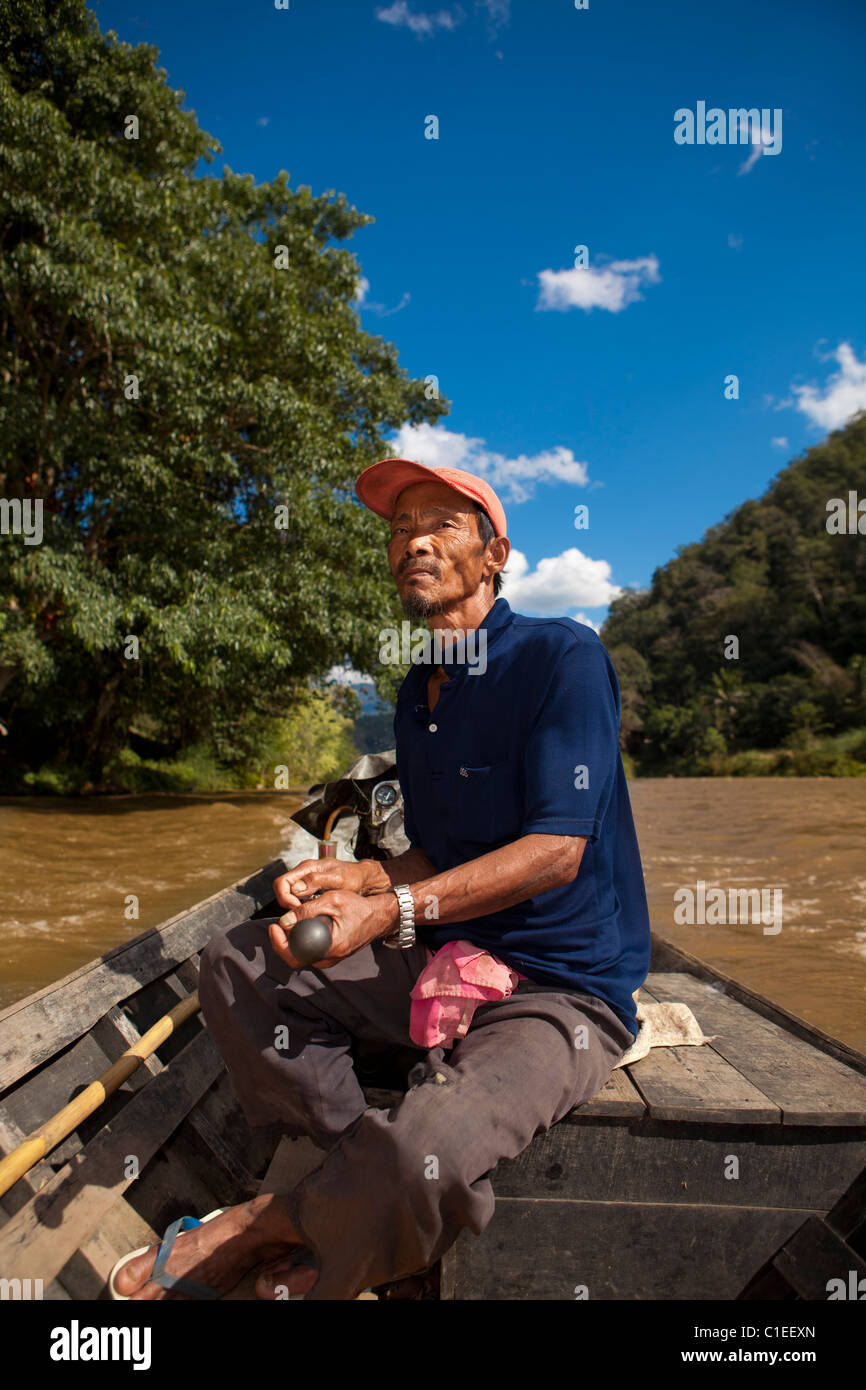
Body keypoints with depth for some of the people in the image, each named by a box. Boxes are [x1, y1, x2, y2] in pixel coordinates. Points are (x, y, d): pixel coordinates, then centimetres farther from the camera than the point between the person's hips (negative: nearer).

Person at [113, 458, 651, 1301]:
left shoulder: (560, 655, -13)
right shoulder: (415, 696, 11)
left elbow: (556, 850, -19)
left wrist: (392, 911, -25)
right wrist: (361, 878, -5)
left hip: (562, 989, -7)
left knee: (427, 1150, -34)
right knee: (235, 965, 0)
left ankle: (286, 1221, 0)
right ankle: (361, 1192, -4)